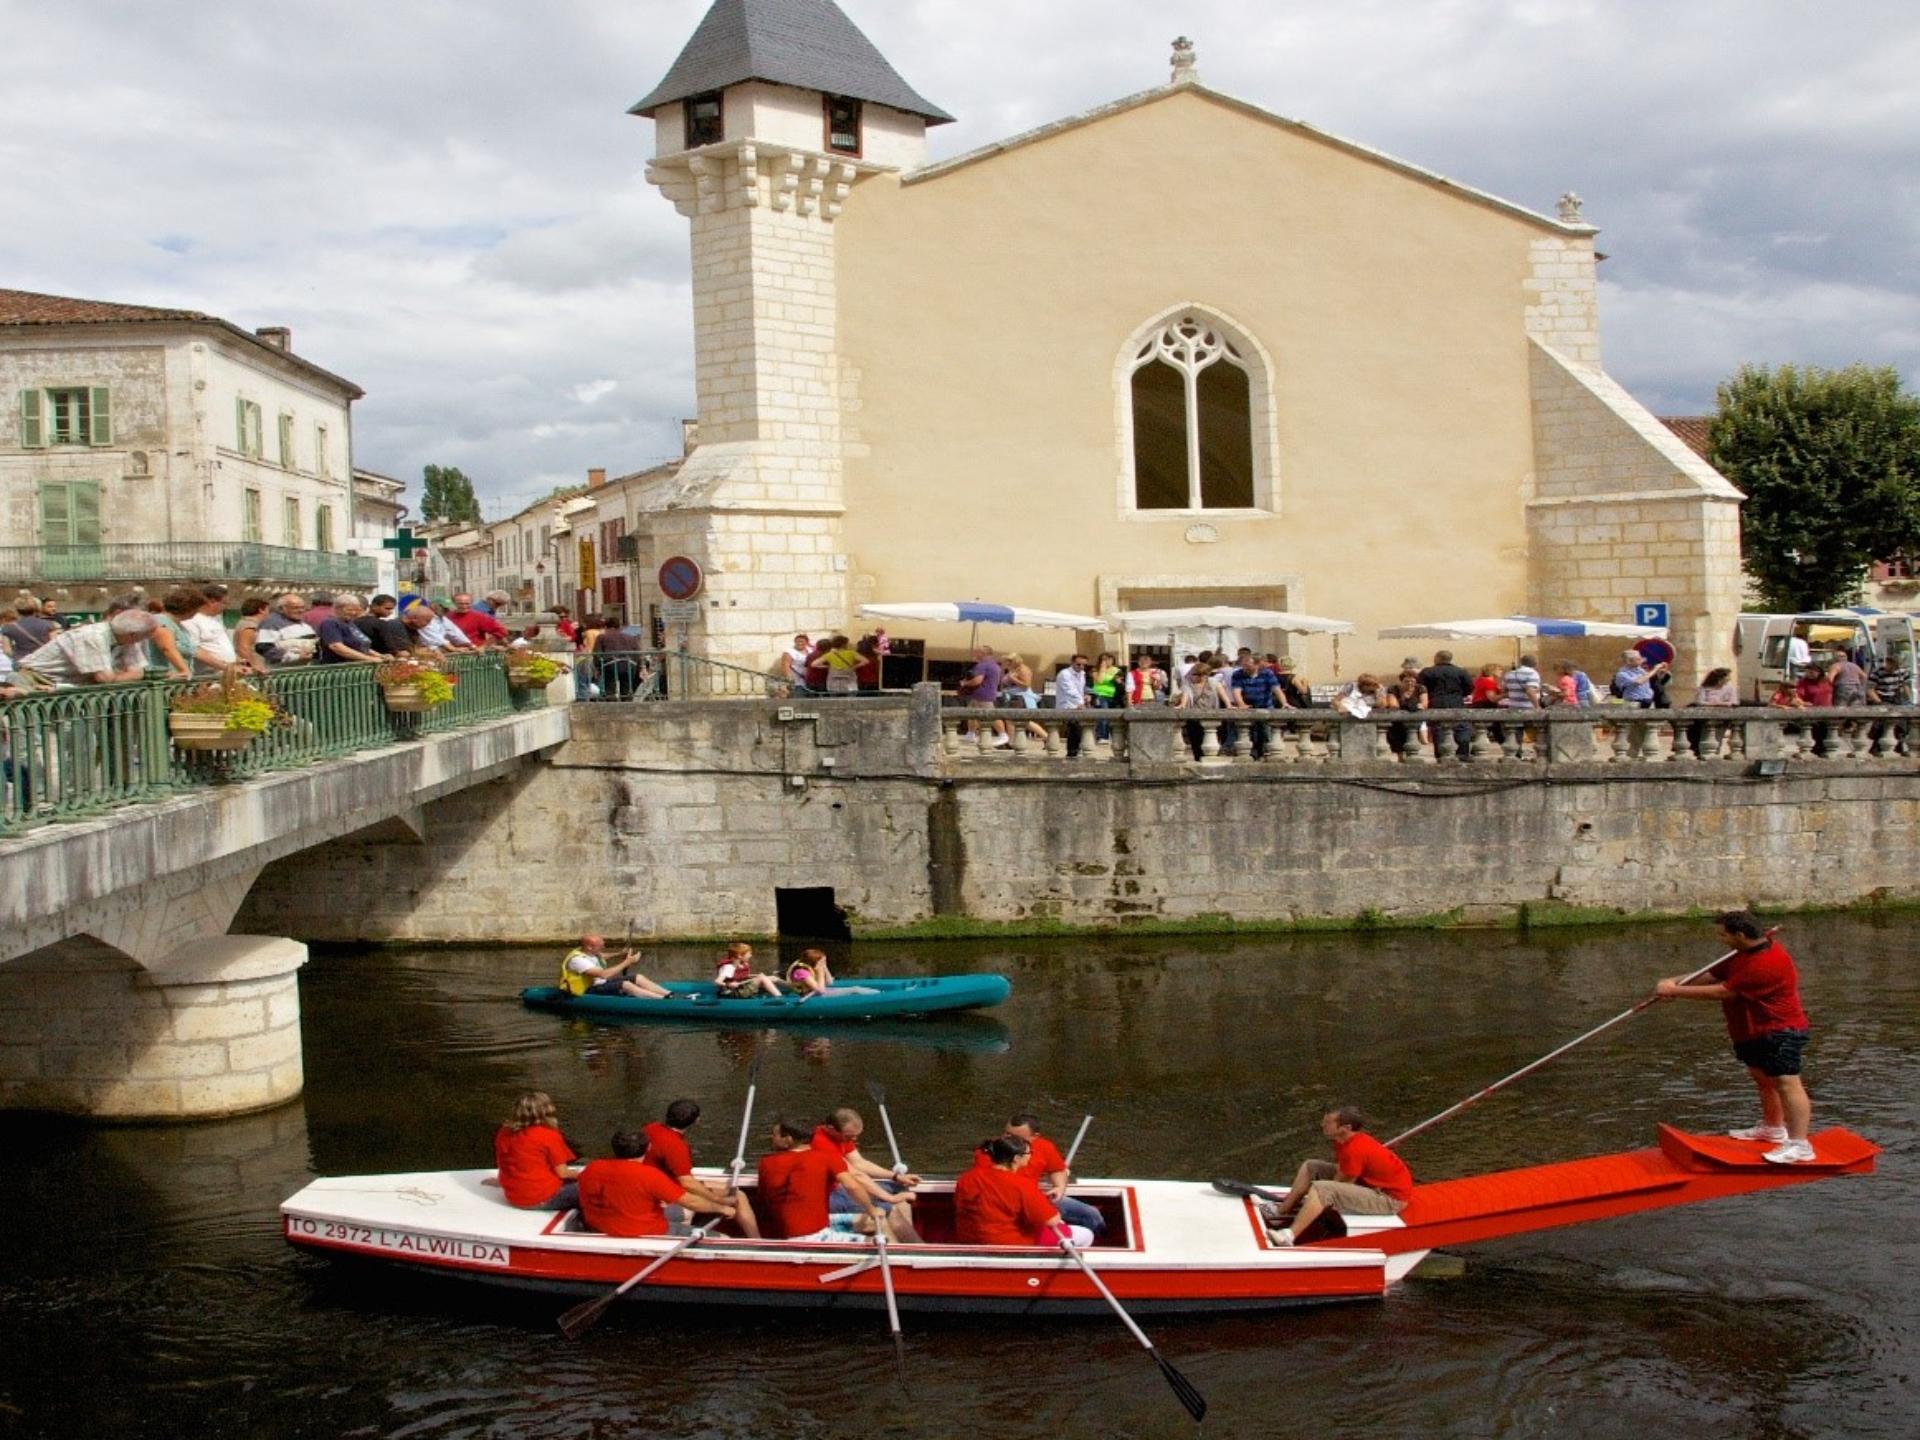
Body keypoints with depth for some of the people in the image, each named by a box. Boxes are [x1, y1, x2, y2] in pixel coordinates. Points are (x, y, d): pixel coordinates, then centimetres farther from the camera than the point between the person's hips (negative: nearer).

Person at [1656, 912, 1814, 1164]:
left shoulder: (1766, 964, -28)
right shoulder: (1744, 954, 7)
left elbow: (1722, 992, -28)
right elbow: (1711, 975, 7)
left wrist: (1675, 991, -23)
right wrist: (1676, 982, -10)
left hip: (1779, 1032, -11)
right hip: (1753, 1031, 11)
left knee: (1786, 1084, -13)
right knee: (1763, 1078, 23)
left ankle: (1799, 1145, -16)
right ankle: (1772, 1128, 40)